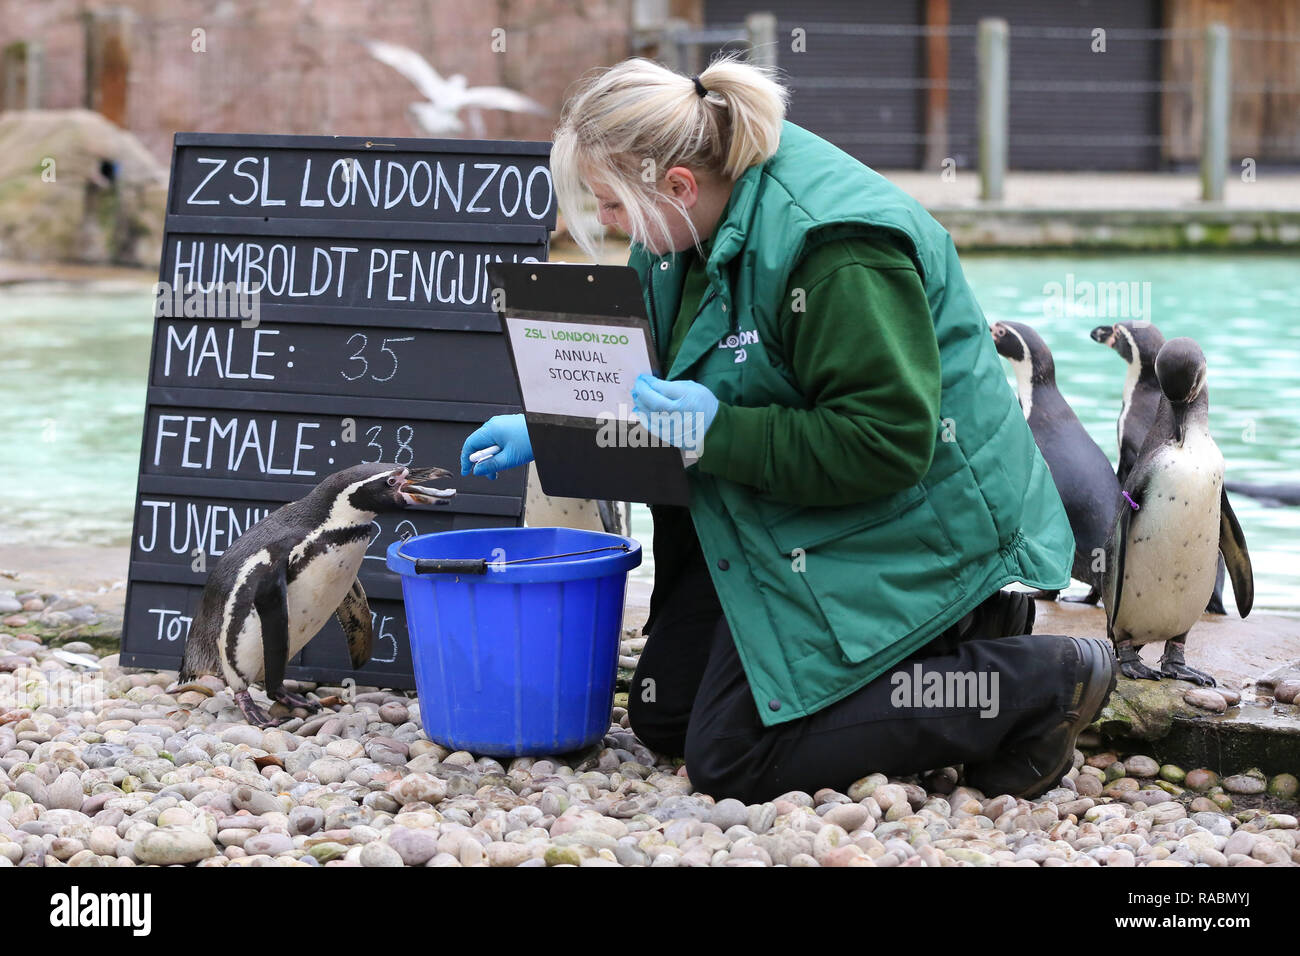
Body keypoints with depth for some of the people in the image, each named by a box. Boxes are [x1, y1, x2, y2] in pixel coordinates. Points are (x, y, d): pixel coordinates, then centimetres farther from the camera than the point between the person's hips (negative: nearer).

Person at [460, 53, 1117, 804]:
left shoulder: (837, 254, -29)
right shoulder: (694, 223, 0)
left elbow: (886, 445, -30)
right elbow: (655, 378, 18)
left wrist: (718, 432, -32)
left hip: (899, 533, -10)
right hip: (777, 517, 10)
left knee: (730, 756, -13)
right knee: (662, 716, 11)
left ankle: (1038, 683, -7)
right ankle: (954, 632, 12)